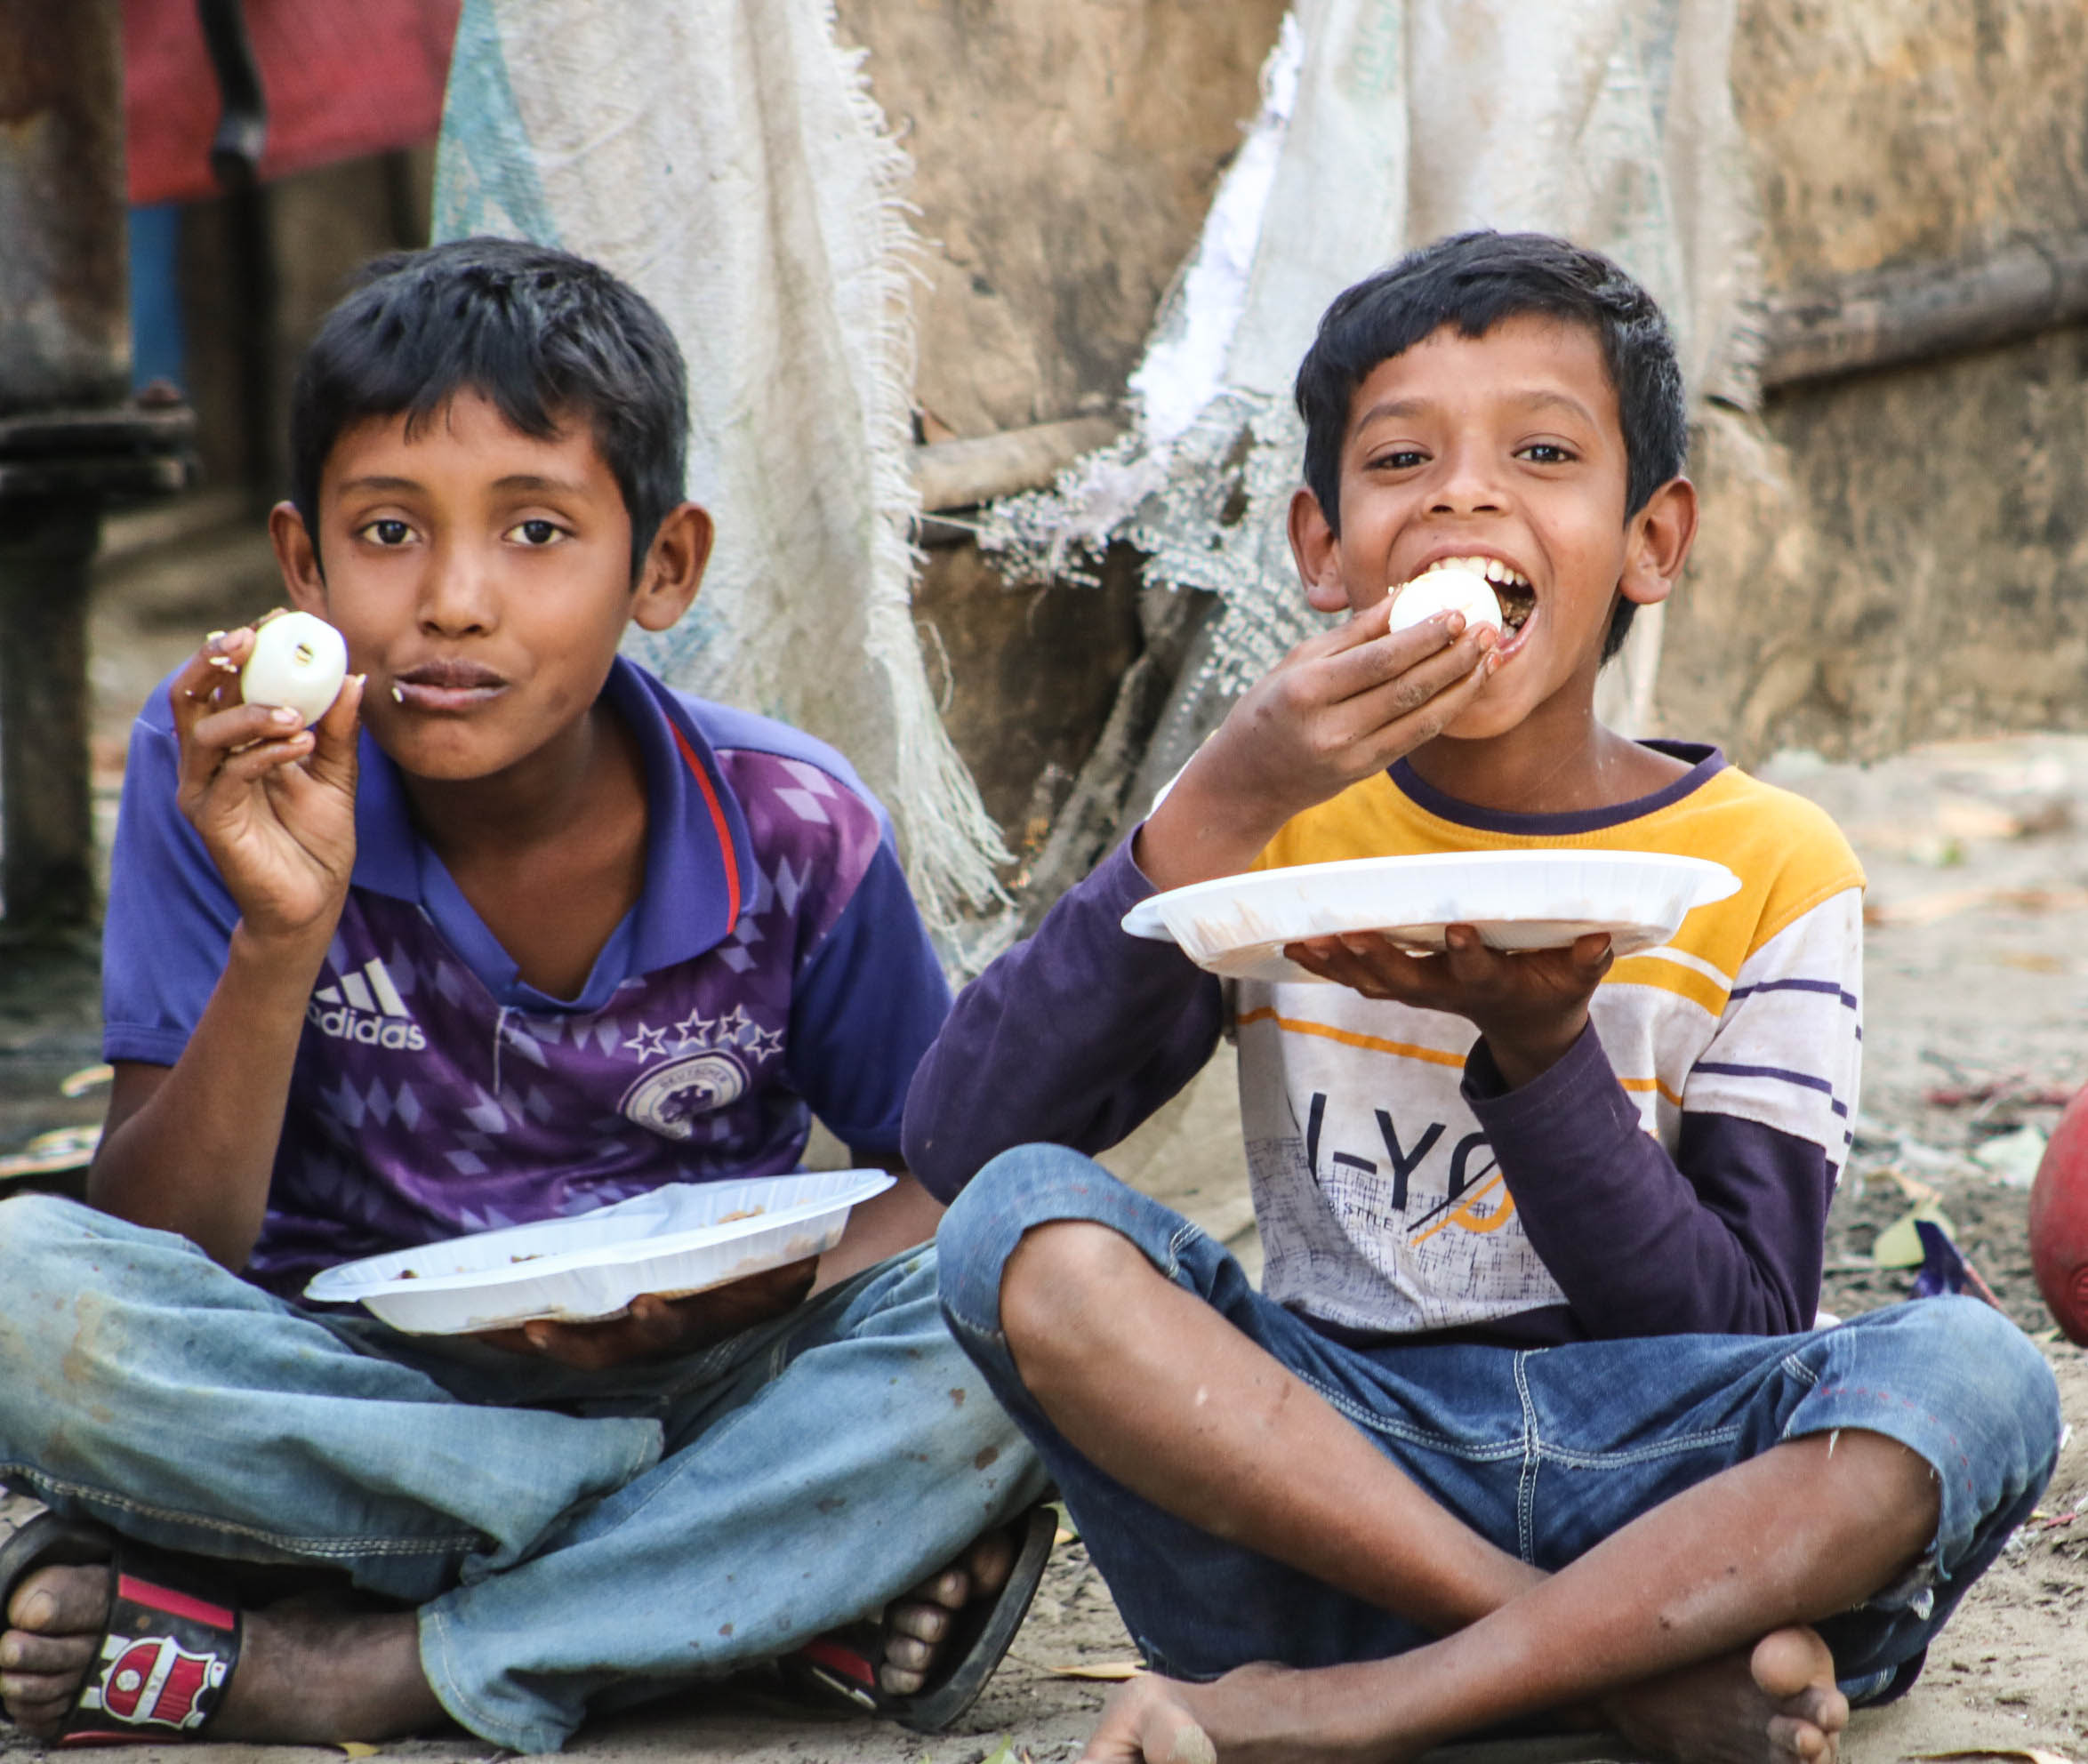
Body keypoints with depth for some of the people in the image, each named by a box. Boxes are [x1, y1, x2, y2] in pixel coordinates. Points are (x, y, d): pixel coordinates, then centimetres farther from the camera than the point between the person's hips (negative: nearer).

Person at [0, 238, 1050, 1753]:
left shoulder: (789, 831, -9)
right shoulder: (231, 776, -10)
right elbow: (163, 1248, -12)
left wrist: (768, 1276, -19)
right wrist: (285, 934, -28)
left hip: (684, 1388, 0)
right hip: (336, 1391, 0)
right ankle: (798, 1574, -22)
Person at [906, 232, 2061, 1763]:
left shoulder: (1767, 871, 2)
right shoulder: (1277, 827, 6)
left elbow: (1739, 1340, -4)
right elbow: (958, 1140, -7)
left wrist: (1537, 1043, -19)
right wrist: (1221, 809, -15)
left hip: (1664, 1493, -1)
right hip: (1326, 1461, 1)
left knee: (1975, 1377, -29)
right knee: (1029, 1223, -25)